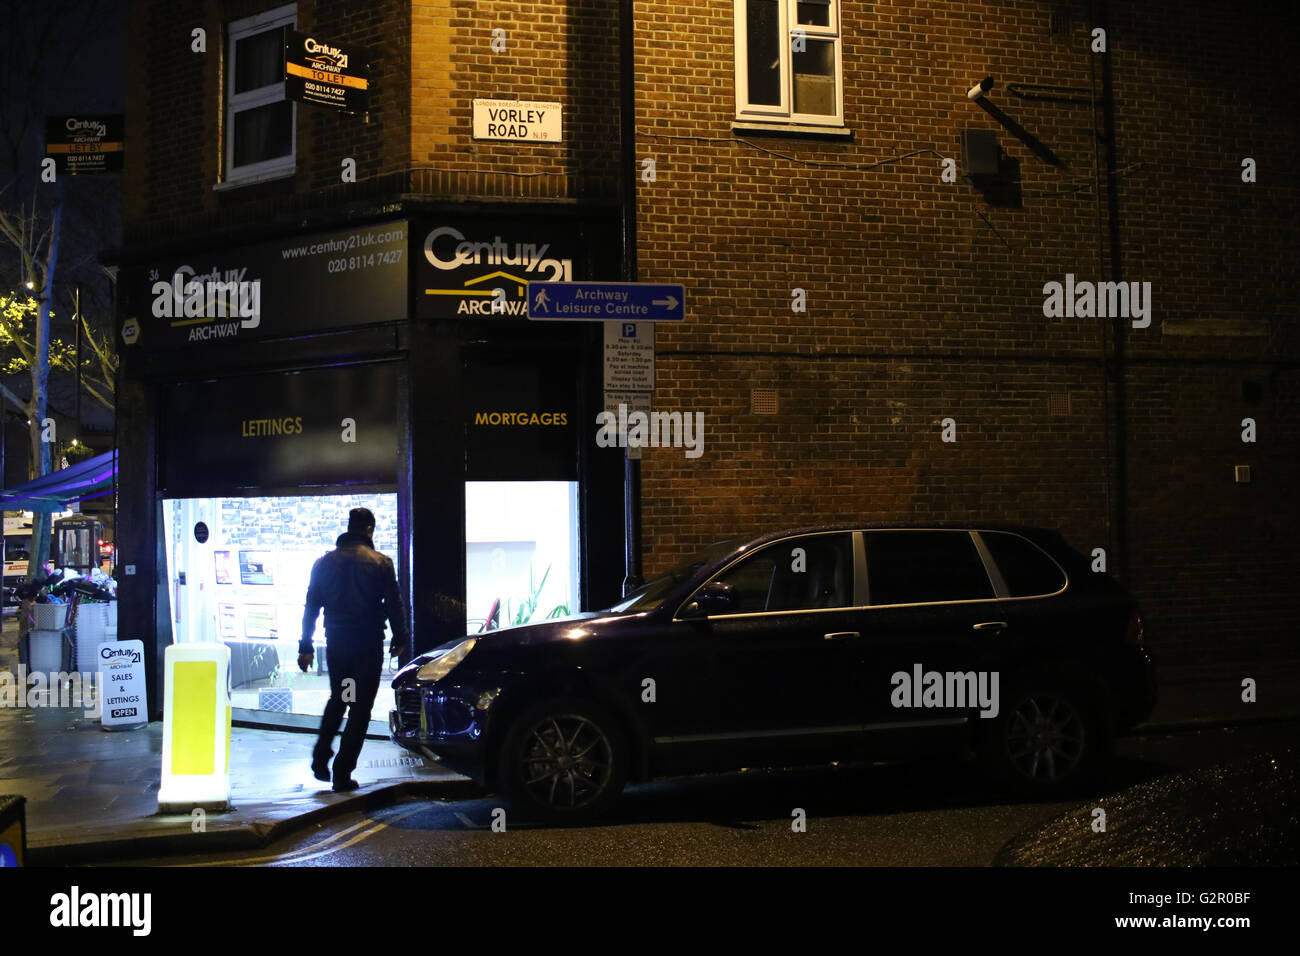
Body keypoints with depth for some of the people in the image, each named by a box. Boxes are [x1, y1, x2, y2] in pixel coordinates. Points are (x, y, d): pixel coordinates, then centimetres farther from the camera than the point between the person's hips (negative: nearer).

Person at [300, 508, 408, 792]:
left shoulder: (324, 562, 6)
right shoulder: (381, 563, -6)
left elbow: (311, 606, 8)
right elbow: (394, 604, -4)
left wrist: (306, 646, 12)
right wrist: (399, 639, 8)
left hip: (336, 644, 4)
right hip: (368, 645, -4)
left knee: (337, 700, 23)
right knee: (360, 707, 2)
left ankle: (321, 757, 11)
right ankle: (342, 774, 0)